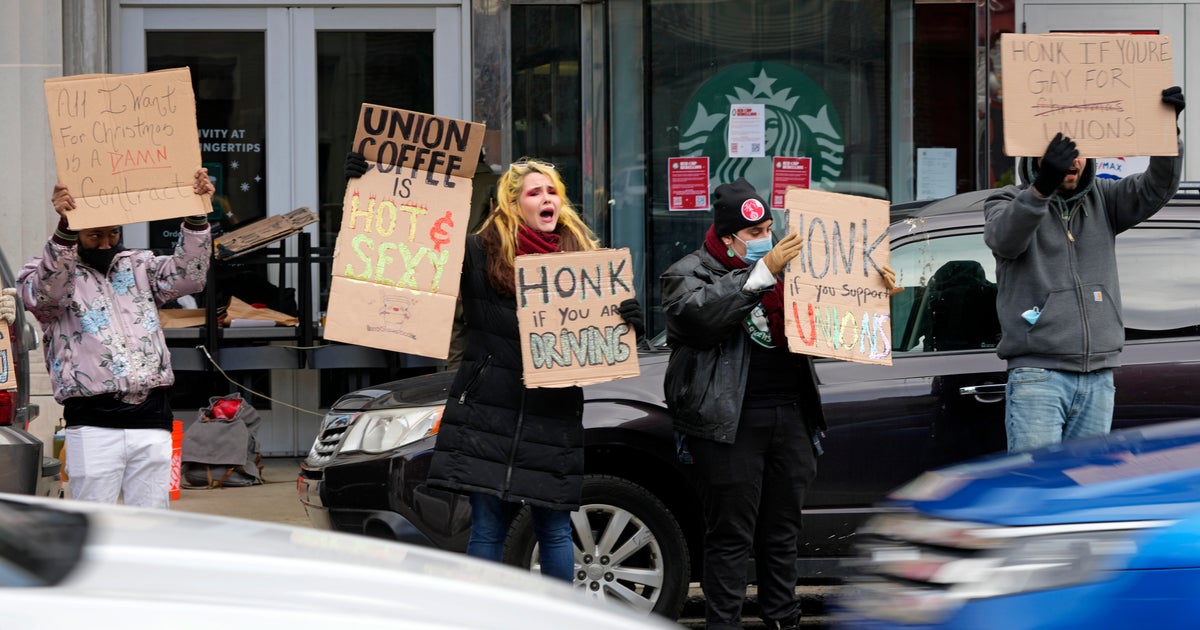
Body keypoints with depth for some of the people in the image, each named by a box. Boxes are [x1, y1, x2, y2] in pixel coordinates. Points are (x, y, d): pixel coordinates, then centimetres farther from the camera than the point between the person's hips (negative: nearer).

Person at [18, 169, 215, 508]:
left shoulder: (139, 266, 18)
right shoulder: (42, 272, 5)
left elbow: (187, 274, 4)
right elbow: (45, 291, -18)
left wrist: (196, 216, -12)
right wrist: (65, 227, -35)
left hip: (152, 418, 4)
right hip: (93, 424, -4)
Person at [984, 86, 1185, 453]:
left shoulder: (1100, 200, 14)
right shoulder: (1008, 202, 2)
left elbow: (1155, 190, 1)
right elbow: (1005, 237, -21)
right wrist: (1042, 187, -40)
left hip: (1098, 378, 5)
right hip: (1038, 375, -5)